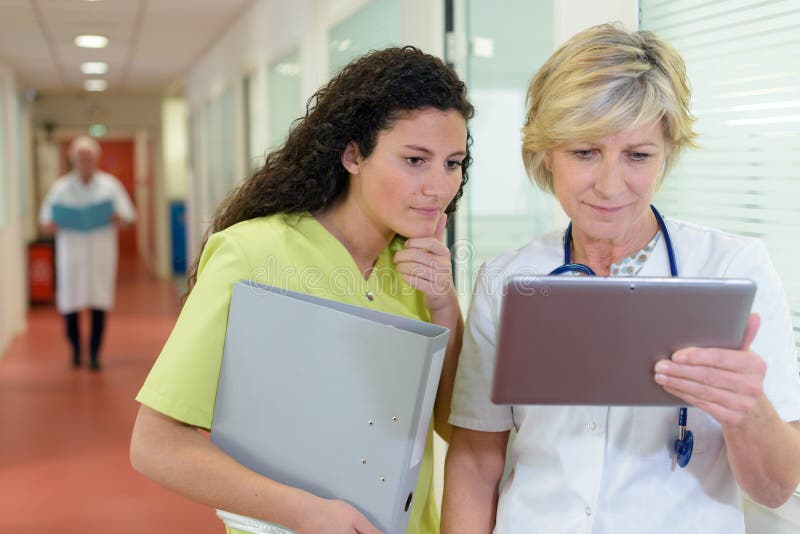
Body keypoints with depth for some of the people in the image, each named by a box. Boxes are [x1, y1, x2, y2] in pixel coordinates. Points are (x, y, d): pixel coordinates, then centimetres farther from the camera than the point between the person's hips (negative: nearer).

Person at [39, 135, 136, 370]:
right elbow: (45, 223, 9)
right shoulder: (60, 188, 7)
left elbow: (127, 218, 8)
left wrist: (117, 219, -15)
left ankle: (94, 353, 6)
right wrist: (55, 225, -13)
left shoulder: (110, 185, 7)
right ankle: (75, 348, 21)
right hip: (71, 252, 0)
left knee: (99, 305, -4)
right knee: (69, 304, 0)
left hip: (101, 254, 0)